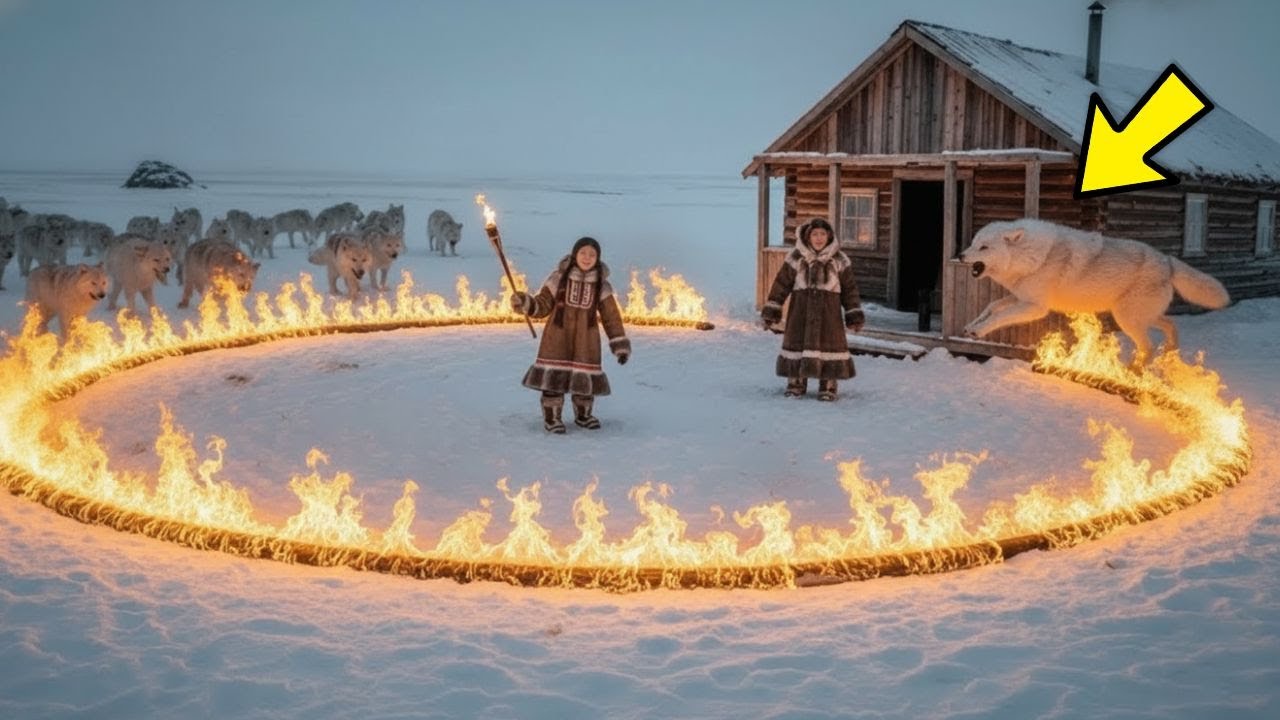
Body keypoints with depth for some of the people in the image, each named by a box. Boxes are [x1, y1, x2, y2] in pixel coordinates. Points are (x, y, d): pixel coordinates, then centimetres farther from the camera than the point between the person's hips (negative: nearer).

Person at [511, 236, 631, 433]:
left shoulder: (601, 285, 0)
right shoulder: (559, 277, -3)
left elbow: (612, 317, 4)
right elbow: (543, 305, 0)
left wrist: (620, 345, 0)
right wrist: (525, 303, -19)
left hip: (586, 338, 1)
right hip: (558, 336, -1)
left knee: (585, 377, 7)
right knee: (553, 375, -4)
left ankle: (583, 415, 29)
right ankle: (551, 417, 11)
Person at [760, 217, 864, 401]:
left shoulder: (839, 260, 1)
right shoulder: (796, 257, -1)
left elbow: (849, 288, 6)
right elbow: (781, 284, 1)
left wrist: (854, 315, 4)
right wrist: (771, 310, -2)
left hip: (828, 311, 0)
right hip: (801, 309, 0)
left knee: (829, 343, -1)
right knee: (797, 342, 3)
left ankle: (828, 386, 10)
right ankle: (796, 383, 15)